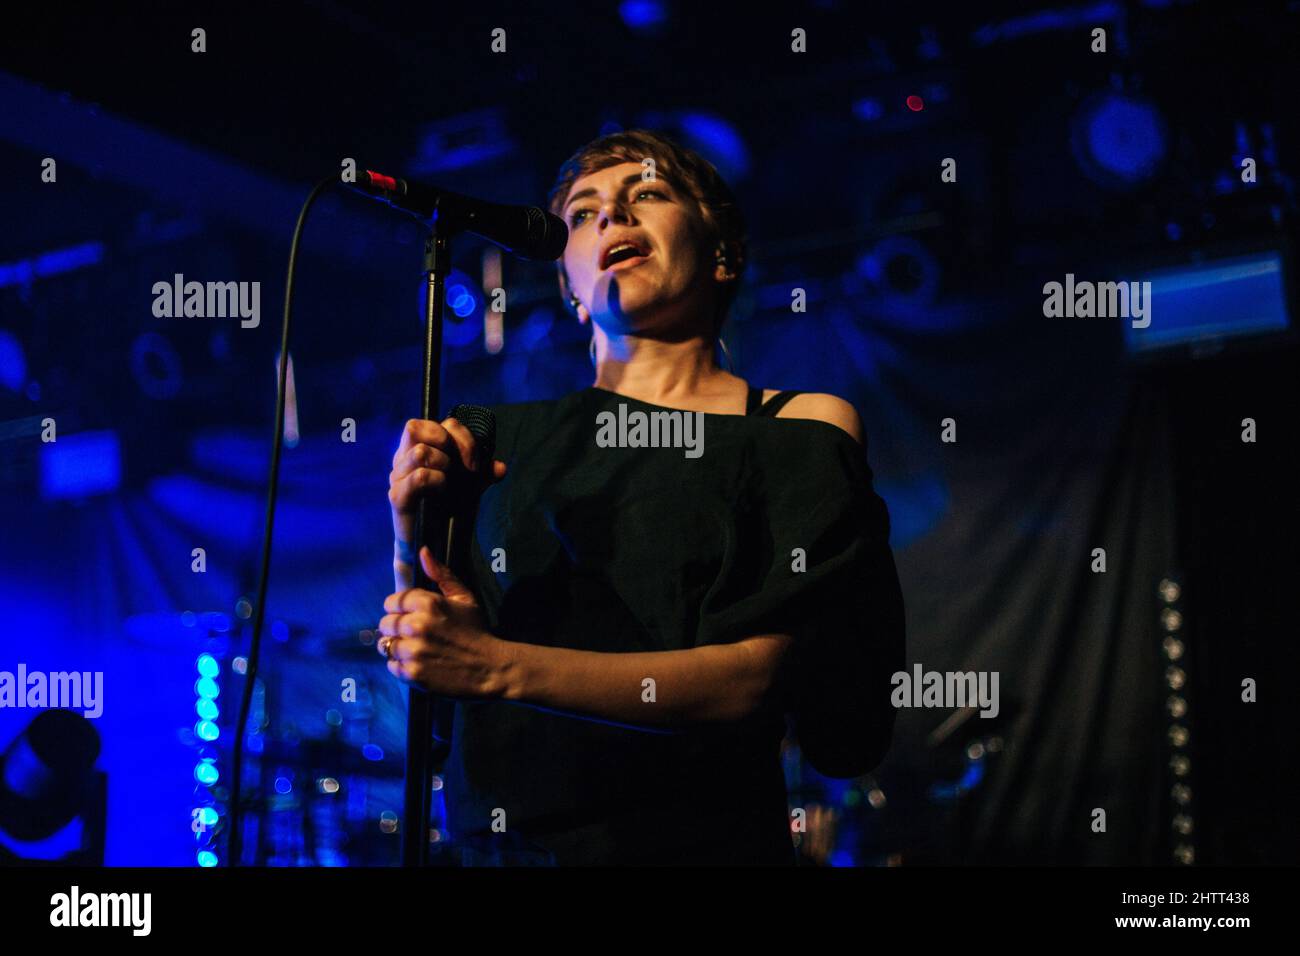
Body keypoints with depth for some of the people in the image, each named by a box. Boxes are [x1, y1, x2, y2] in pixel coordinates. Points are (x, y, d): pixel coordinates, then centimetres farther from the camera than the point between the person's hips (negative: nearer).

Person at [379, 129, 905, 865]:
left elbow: (754, 676, -14)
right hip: (506, 845, 3)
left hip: (697, 837, -3)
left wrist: (499, 666, -23)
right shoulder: (500, 439, 5)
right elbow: (421, 675, 4)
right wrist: (414, 536, -15)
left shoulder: (801, 427, -2)